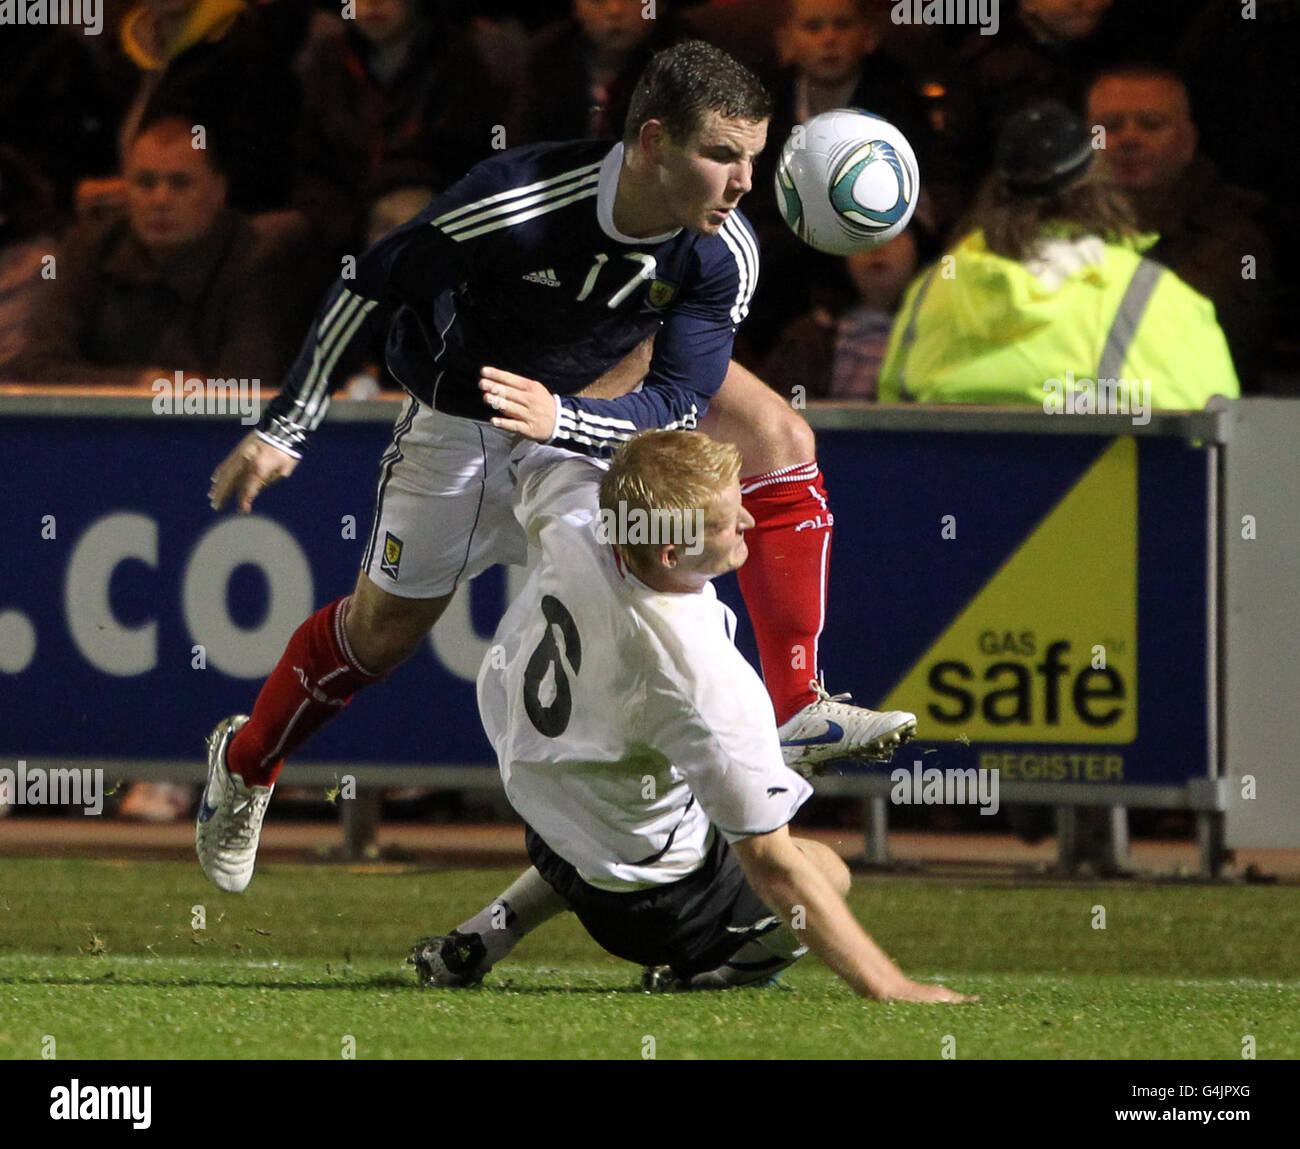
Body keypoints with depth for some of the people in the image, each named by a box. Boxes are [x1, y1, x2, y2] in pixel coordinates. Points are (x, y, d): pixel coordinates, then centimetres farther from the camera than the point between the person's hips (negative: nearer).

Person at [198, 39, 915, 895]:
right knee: (384, 630, 5)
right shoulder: (521, 199, -38)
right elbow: (373, 288, -25)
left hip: (603, 394, 3)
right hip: (462, 423, -3)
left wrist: (561, 420, -43)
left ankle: (800, 711, -16)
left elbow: (680, 405, -25)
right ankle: (245, 767, 34)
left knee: (779, 440, -18)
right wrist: (285, 429, -24)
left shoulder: (724, 256, -28)